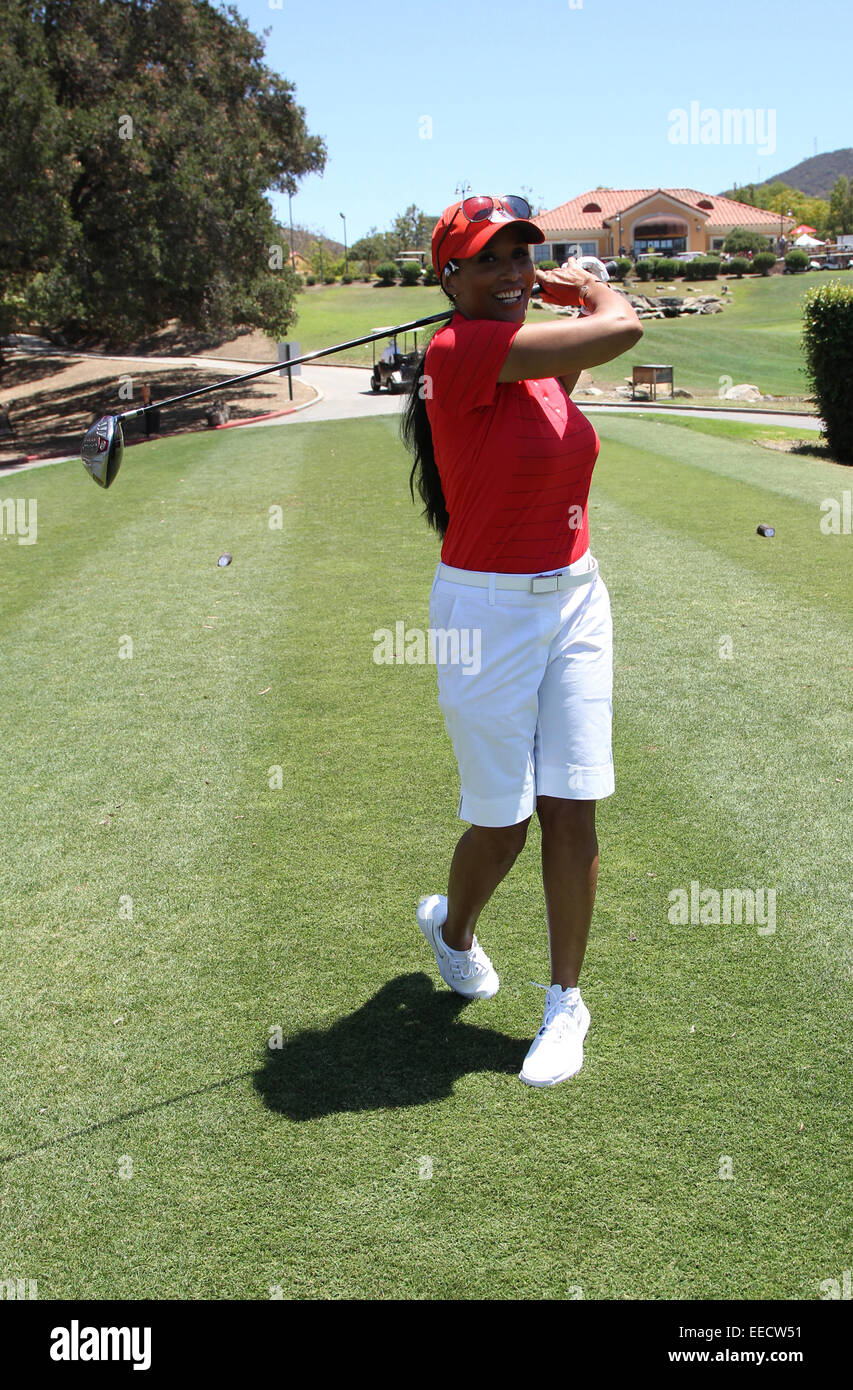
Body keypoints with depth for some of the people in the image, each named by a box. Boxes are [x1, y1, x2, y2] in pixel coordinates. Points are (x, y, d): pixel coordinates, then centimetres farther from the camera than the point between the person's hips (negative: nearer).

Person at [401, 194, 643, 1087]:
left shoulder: (539, 357, 8)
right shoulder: (459, 349, -17)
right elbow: (623, 328, -20)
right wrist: (594, 289, 3)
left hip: (576, 597, 6)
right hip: (487, 612, -6)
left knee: (570, 811, 3)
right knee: (502, 825, 3)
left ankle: (566, 1001, 18)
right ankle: (451, 928, 37)